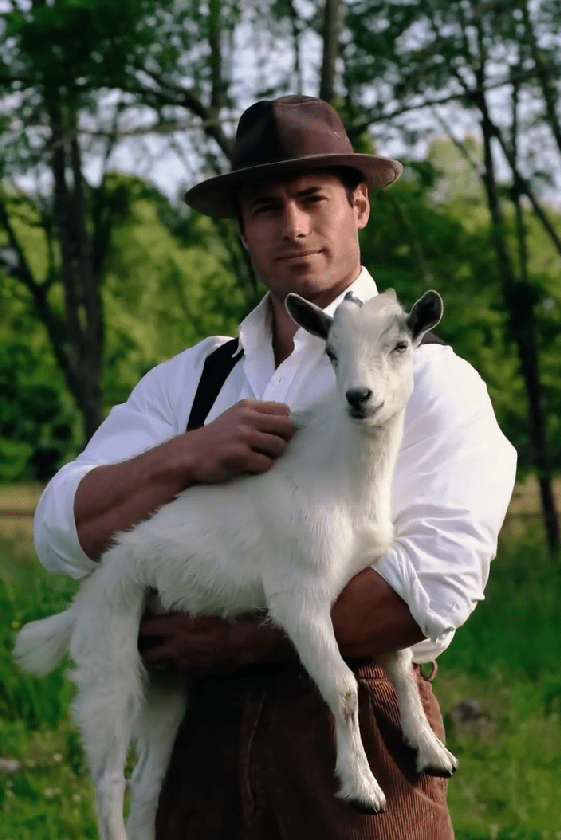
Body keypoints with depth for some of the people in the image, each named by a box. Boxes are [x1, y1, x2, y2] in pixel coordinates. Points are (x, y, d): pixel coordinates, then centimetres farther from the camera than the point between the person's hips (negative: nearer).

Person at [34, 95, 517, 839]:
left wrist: (240, 640, -15)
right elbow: (62, 537, 1)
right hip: (200, 733, 3)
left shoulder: (430, 377, 0)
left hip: (356, 728, -3)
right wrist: (185, 459, -16)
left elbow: (438, 582, -14)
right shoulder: (186, 381, 12)